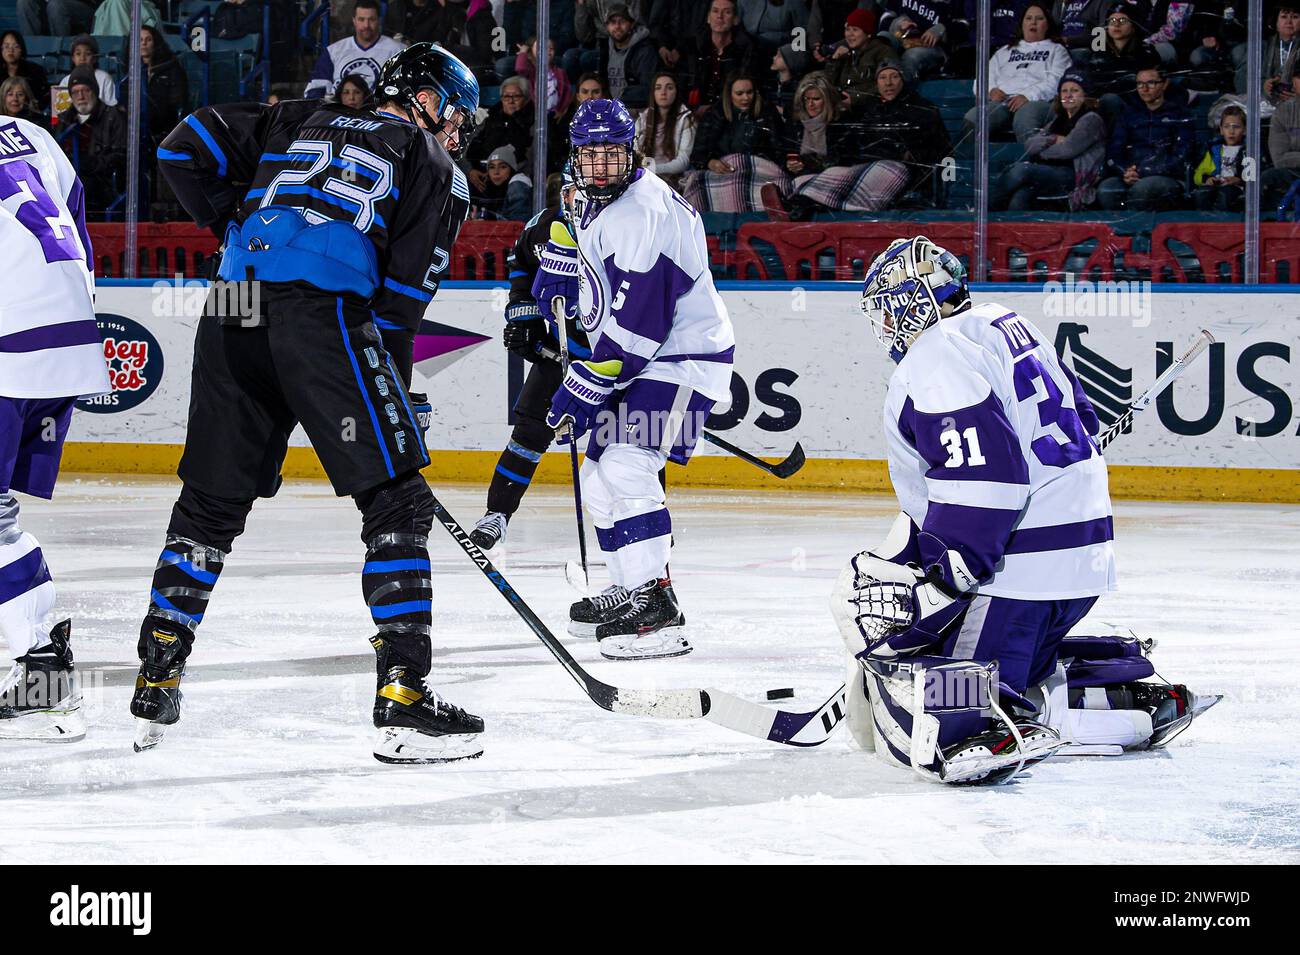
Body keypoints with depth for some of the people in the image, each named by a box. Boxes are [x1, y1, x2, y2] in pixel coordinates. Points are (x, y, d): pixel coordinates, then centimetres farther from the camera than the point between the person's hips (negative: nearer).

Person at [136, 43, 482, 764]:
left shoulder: (301, 121, 29)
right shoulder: (434, 169, 16)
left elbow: (185, 149, 22)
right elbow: (402, 294, 7)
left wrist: (236, 227, 33)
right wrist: (394, 382, 14)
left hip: (232, 316, 5)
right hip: (324, 309, -5)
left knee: (211, 500, 18)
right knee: (396, 499, 0)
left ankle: (155, 683, 21)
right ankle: (403, 697, -8)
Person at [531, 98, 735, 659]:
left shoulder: (643, 217, -26)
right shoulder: (591, 196, 5)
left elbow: (634, 329, -28)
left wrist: (583, 392, -24)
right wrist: (558, 263, 22)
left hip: (681, 357, -11)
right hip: (640, 359, 11)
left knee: (625, 470, -24)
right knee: (599, 475, 16)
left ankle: (657, 611, -28)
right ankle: (628, 590, 30)